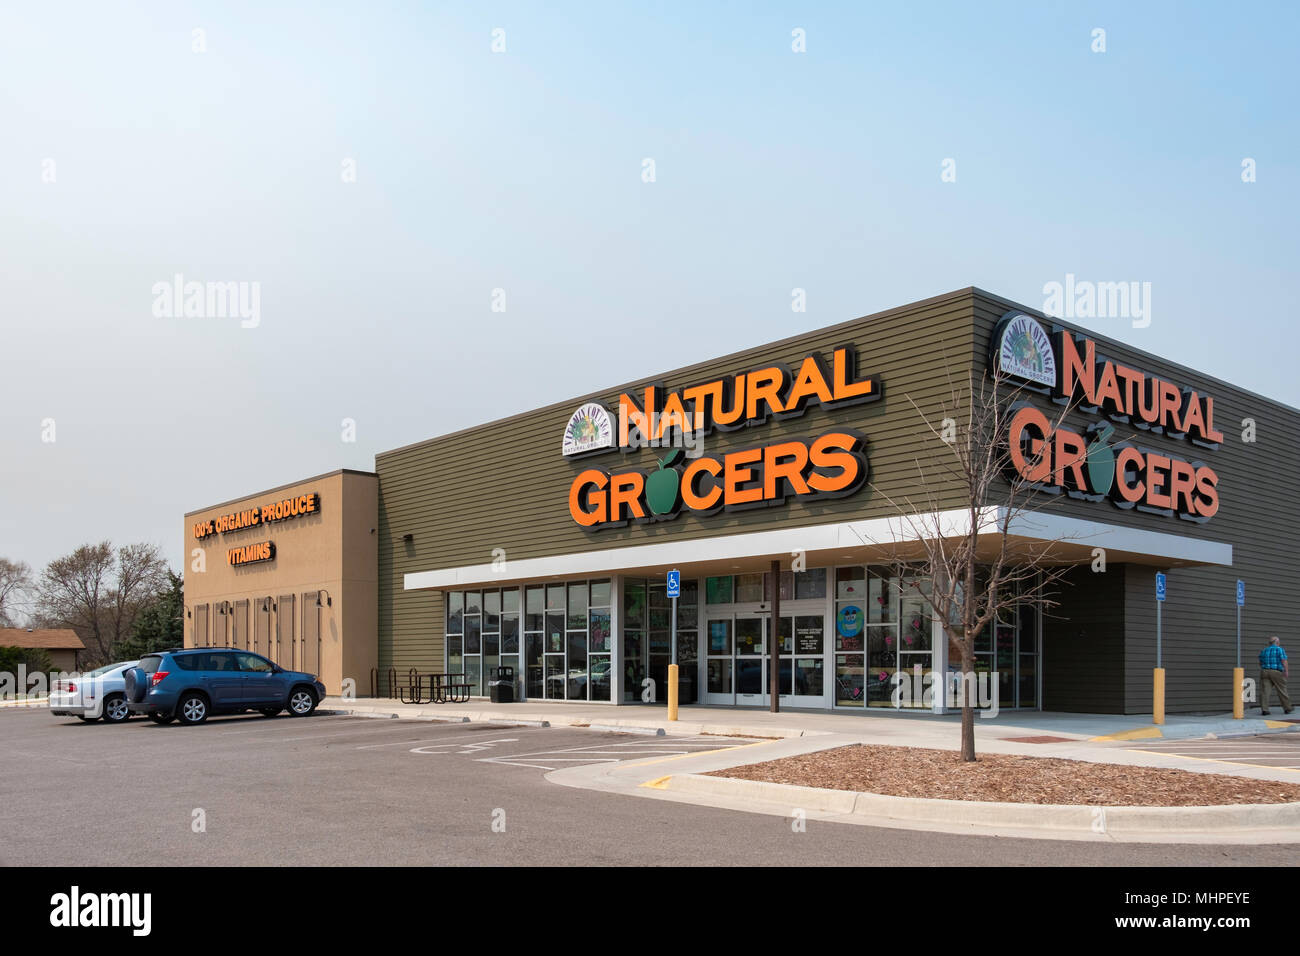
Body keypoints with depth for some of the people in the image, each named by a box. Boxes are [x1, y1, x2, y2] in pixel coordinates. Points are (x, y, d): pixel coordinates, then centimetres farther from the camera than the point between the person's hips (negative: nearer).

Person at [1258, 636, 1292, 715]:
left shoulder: (1263, 651, 15)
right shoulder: (1280, 650, 2)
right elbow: (1284, 661, -10)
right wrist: (1286, 671, -15)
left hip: (1264, 672, 3)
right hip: (1276, 672, -3)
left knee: (1264, 691, -2)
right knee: (1282, 691, 8)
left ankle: (1264, 709, -9)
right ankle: (1287, 709, 19)